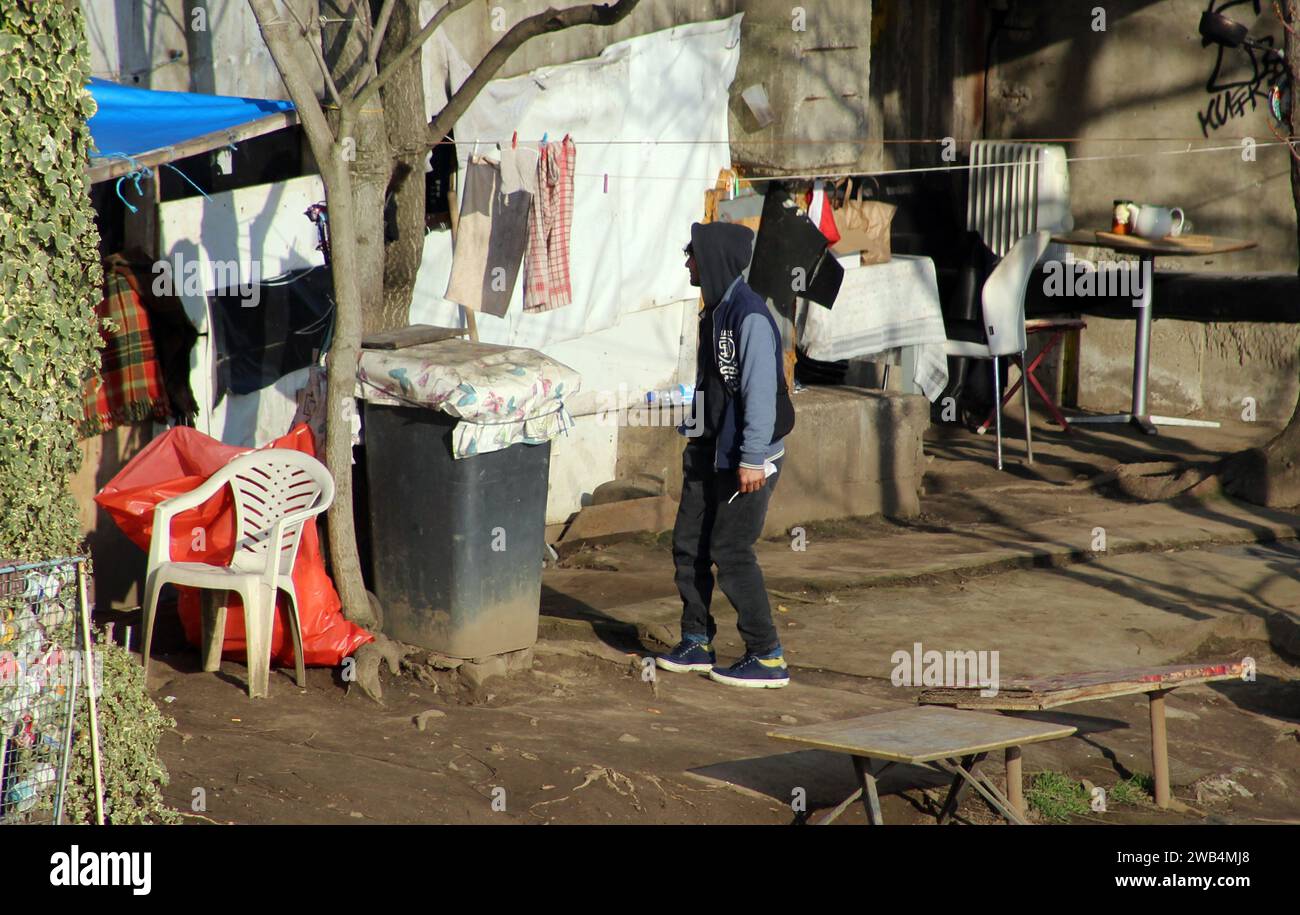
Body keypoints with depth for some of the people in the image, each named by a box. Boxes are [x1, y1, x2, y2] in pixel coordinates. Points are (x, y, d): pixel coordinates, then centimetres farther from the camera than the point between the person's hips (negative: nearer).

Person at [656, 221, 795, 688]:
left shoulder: (750, 316, -19)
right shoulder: (715, 312, 12)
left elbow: (762, 391, -23)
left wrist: (752, 459, -24)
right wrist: (696, 442, 19)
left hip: (748, 457, -10)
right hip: (710, 451, 10)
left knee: (731, 552, -8)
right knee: (689, 544, 11)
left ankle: (767, 657, 0)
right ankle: (697, 644, 23)